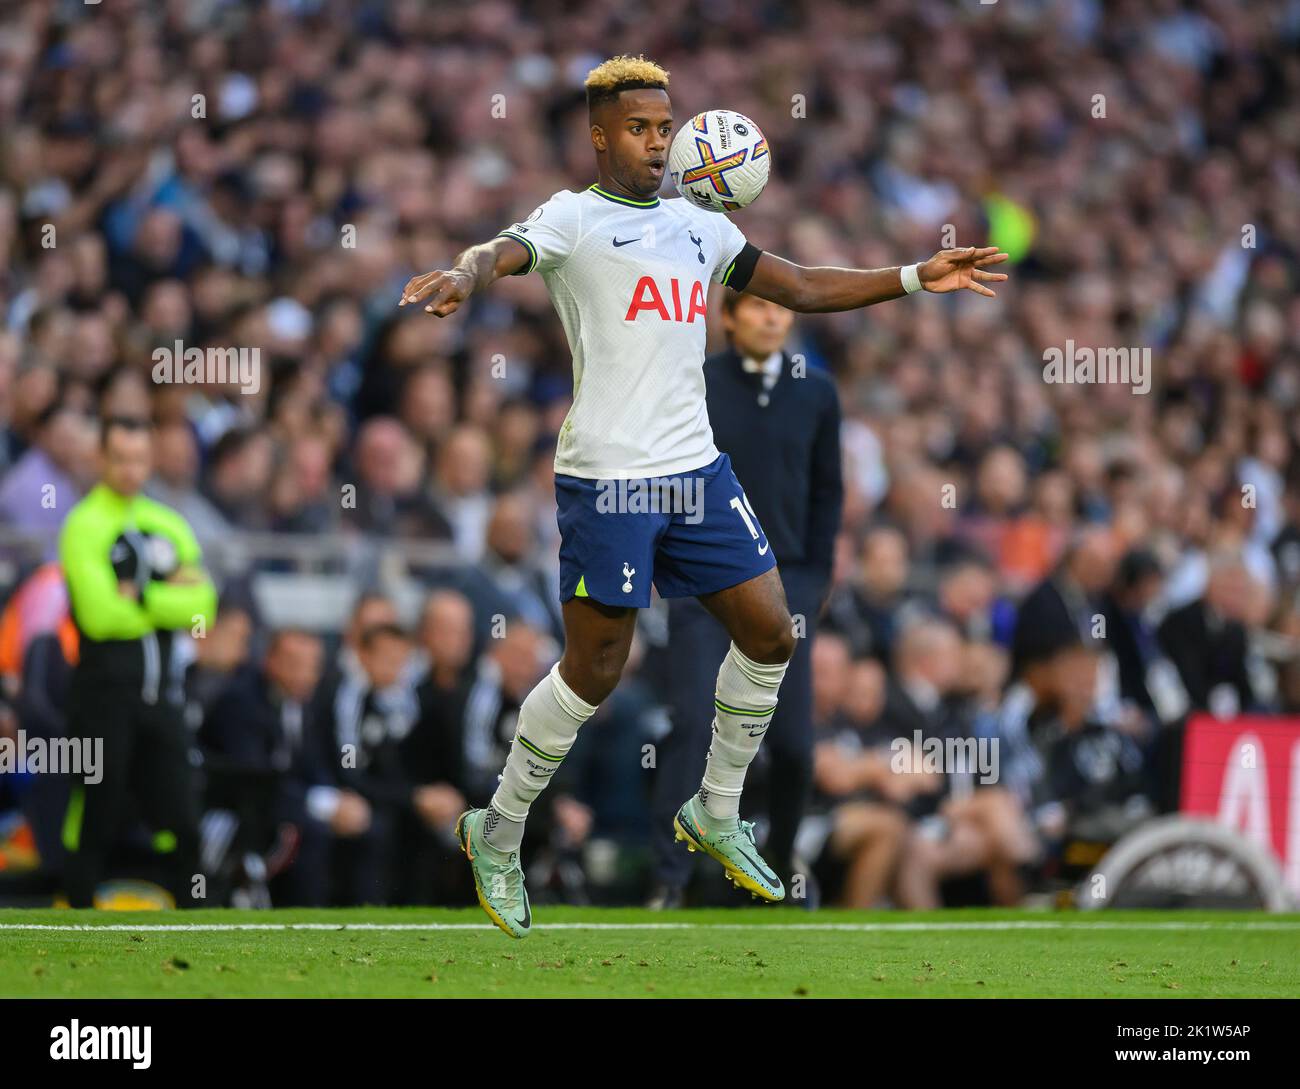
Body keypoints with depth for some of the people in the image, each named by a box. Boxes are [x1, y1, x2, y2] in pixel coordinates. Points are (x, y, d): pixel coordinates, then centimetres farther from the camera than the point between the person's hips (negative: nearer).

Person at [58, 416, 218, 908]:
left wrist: (139, 598, -9)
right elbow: (100, 616, -15)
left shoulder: (169, 525, 14)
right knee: (94, 826, -3)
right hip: (104, 695, -5)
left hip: (160, 691, 6)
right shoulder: (84, 526, -5)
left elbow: (202, 609, 3)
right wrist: (169, 598, -4)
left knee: (180, 825, 4)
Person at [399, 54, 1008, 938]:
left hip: (697, 468, 7)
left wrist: (920, 278, 20)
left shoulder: (699, 227, 17)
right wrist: (464, 276, -47)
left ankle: (716, 815, 24)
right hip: (606, 477, -7)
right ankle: (499, 836, 13)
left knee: (770, 634, 4)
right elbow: (503, 252, -23)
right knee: (596, 672, -5)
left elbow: (802, 287, 25)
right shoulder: (574, 218, -2)